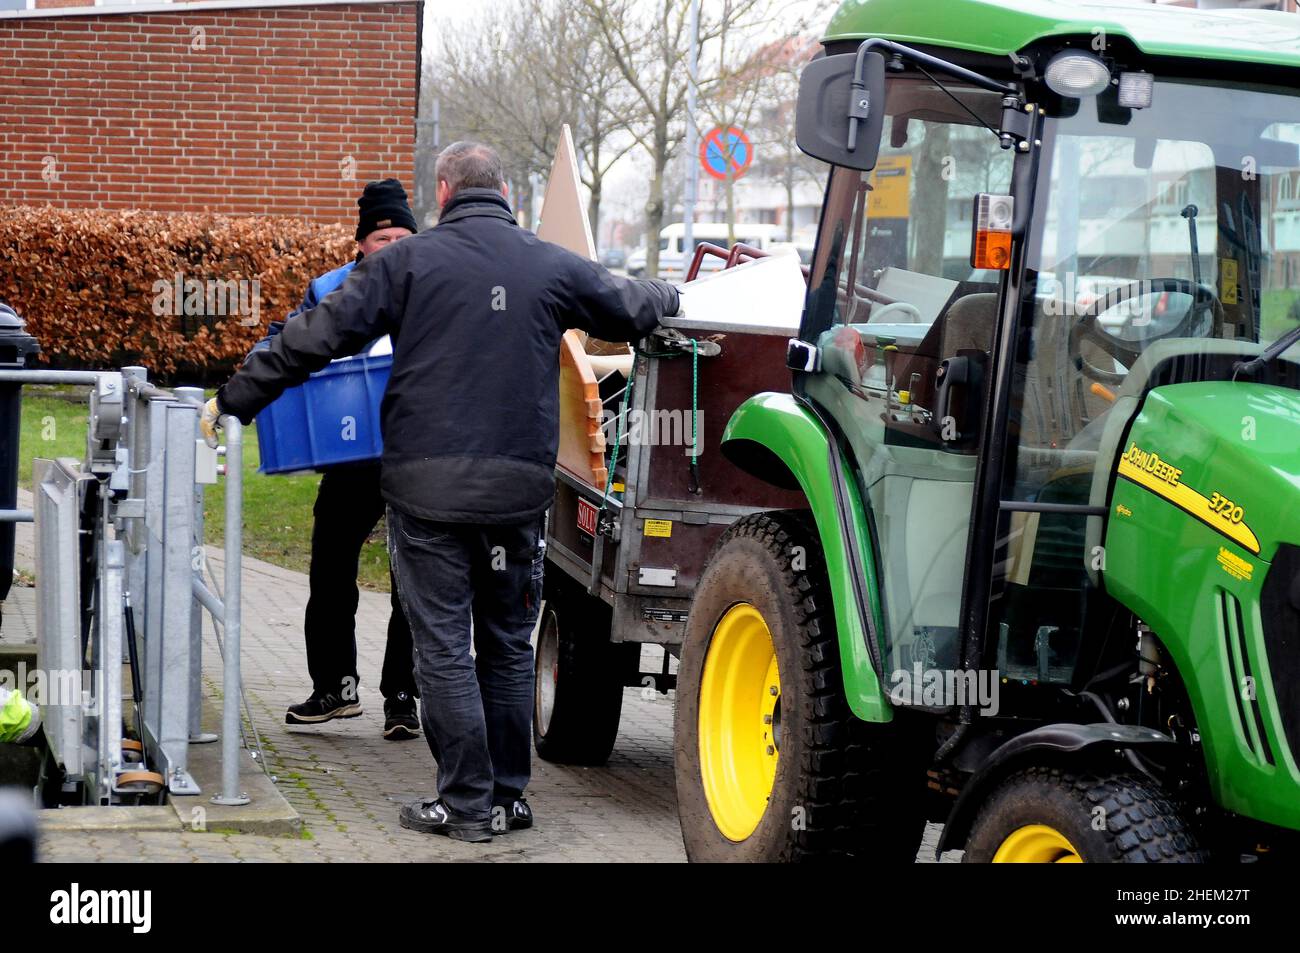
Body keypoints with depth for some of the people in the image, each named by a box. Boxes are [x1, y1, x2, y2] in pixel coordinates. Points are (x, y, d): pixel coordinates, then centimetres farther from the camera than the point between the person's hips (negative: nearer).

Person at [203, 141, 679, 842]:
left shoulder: (407, 261, -2)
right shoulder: (553, 266, 6)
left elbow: (316, 338, -4)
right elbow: (632, 309, 22)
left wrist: (232, 400, 4)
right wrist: (667, 296, 46)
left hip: (428, 488, -3)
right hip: (518, 488, 3)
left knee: (443, 647, 3)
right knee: (508, 646, 14)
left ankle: (466, 803, 4)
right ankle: (508, 797, 19)